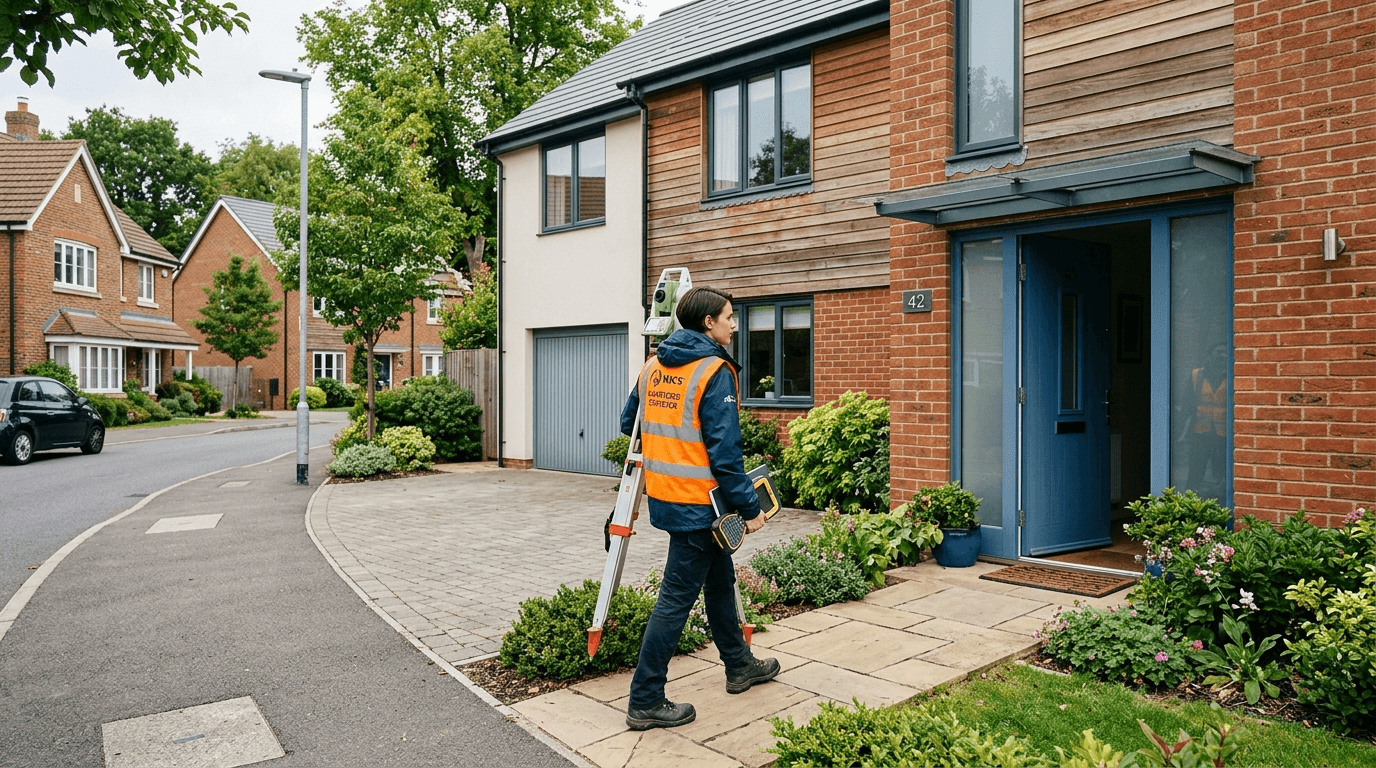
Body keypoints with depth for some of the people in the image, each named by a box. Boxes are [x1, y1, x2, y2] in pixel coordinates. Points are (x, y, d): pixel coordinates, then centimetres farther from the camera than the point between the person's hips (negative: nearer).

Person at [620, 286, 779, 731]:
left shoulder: (652, 368, 8)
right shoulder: (715, 372, -16)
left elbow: (629, 423, 17)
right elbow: (724, 452, -20)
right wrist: (749, 507, -13)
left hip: (665, 494, 9)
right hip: (698, 503, -9)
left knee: (720, 581, 23)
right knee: (677, 598, -1)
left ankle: (739, 665, 39)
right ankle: (645, 702, 7)